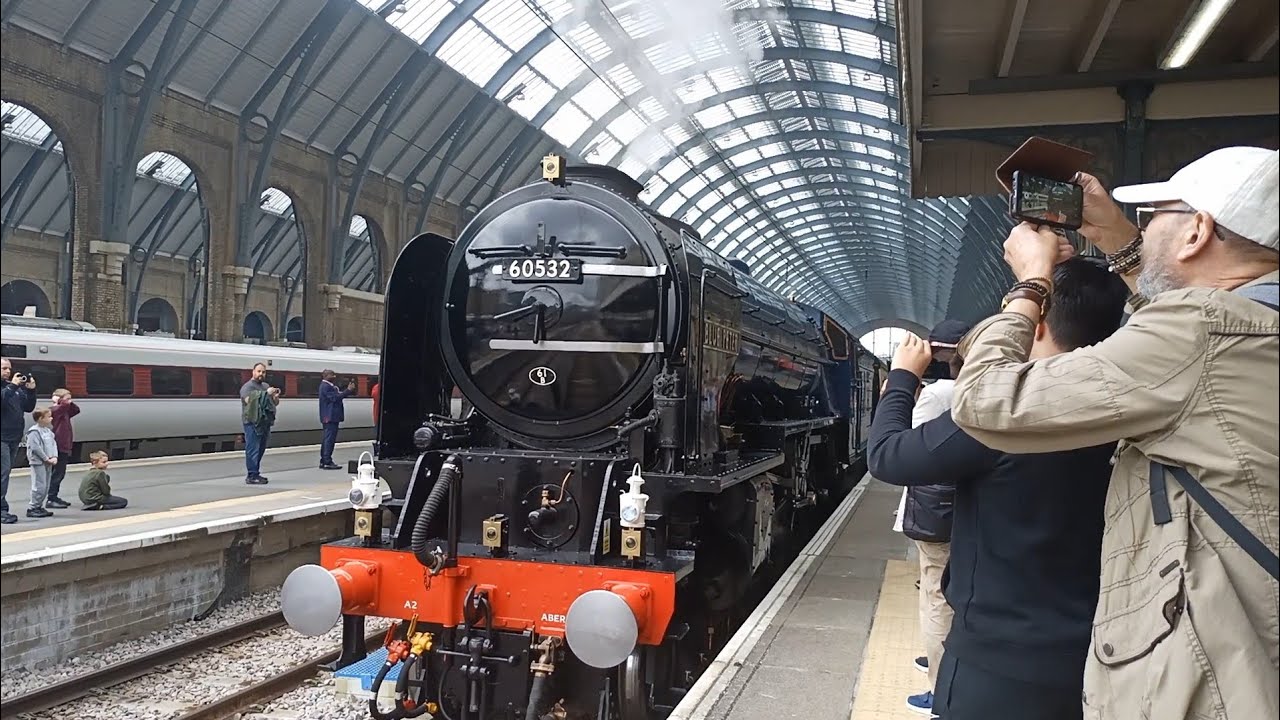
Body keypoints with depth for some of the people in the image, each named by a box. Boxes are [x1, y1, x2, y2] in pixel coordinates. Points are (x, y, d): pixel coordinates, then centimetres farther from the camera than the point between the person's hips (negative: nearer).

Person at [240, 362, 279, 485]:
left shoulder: (266, 386, 20)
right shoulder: (247, 387, -4)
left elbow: (275, 403, 24)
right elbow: (249, 400, -23)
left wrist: (276, 396, 1)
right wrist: (266, 393, -22)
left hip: (265, 423, 8)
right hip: (252, 422, -8)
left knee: (260, 449, 11)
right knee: (253, 449, -10)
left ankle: (256, 473, 18)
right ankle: (251, 476, -11)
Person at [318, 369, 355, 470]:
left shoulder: (328, 386, 18)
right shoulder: (326, 386, -14)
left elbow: (338, 395, 20)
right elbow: (334, 398, -21)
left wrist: (348, 390, 8)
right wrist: (348, 391, -18)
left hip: (328, 417, 11)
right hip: (331, 416, -11)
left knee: (327, 439, 13)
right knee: (330, 439, -10)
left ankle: (323, 461, 18)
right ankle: (327, 462, -10)